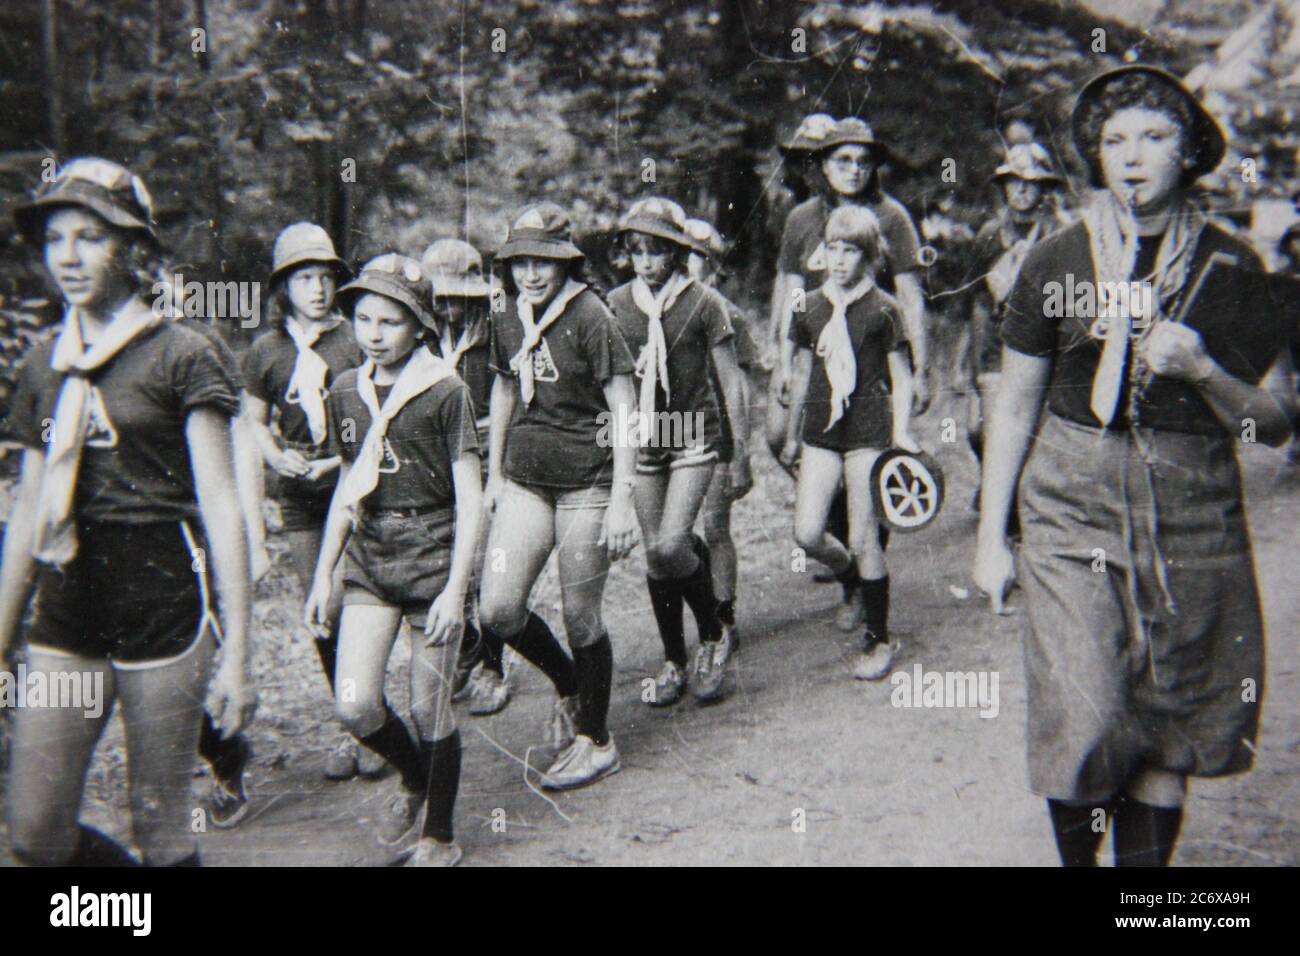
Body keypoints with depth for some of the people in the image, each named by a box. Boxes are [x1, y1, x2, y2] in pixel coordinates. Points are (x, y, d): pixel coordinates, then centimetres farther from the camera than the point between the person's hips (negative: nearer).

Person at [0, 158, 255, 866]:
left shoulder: (181, 356, -4)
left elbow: (220, 508, -7)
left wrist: (235, 654, -10)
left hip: (165, 608, -5)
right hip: (66, 613, 5)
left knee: (158, 826, 3)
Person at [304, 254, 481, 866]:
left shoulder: (444, 391, -9)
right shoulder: (346, 392, 7)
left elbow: (469, 499, -9)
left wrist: (455, 589, -14)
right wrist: (324, 575, 13)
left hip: (433, 560, -4)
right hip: (369, 561, 4)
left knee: (429, 710, 2)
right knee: (354, 706, -6)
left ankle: (440, 837, 23)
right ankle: (413, 778, 27)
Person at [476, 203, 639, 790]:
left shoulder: (591, 317, -11)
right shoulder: (507, 321, 7)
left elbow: (624, 412, -12)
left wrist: (621, 500, -17)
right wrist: (494, 475, 20)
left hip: (586, 486, -5)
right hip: (525, 482, 6)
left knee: (580, 620, 2)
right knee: (497, 612, -4)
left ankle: (595, 741, 22)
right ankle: (568, 685, 25)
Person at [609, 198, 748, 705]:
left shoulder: (703, 302, -7)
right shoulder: (616, 304, 1)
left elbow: (730, 381, -2)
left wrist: (741, 450, -1)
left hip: (694, 434, -3)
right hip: (642, 436, 4)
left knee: (671, 545, -17)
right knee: (655, 554, 6)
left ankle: (714, 635, 9)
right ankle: (674, 661, 21)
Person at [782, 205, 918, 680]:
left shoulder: (883, 309, -2)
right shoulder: (810, 308, 8)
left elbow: (900, 377, 3)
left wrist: (902, 432, -5)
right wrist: (791, 436, 20)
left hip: (869, 427, -4)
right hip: (821, 427, 4)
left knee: (862, 539, -2)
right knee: (807, 533, -5)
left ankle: (879, 638, 14)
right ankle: (854, 579, 28)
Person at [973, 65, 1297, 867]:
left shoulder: (1231, 267, 4)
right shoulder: (1058, 261, 2)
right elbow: (1015, 409, 8)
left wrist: (1202, 370, -14)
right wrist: (992, 537, 6)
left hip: (1196, 519, 1)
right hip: (1075, 508, -1)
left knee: (1170, 735, 4)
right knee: (1085, 722, -7)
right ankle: (1076, 859, 18)